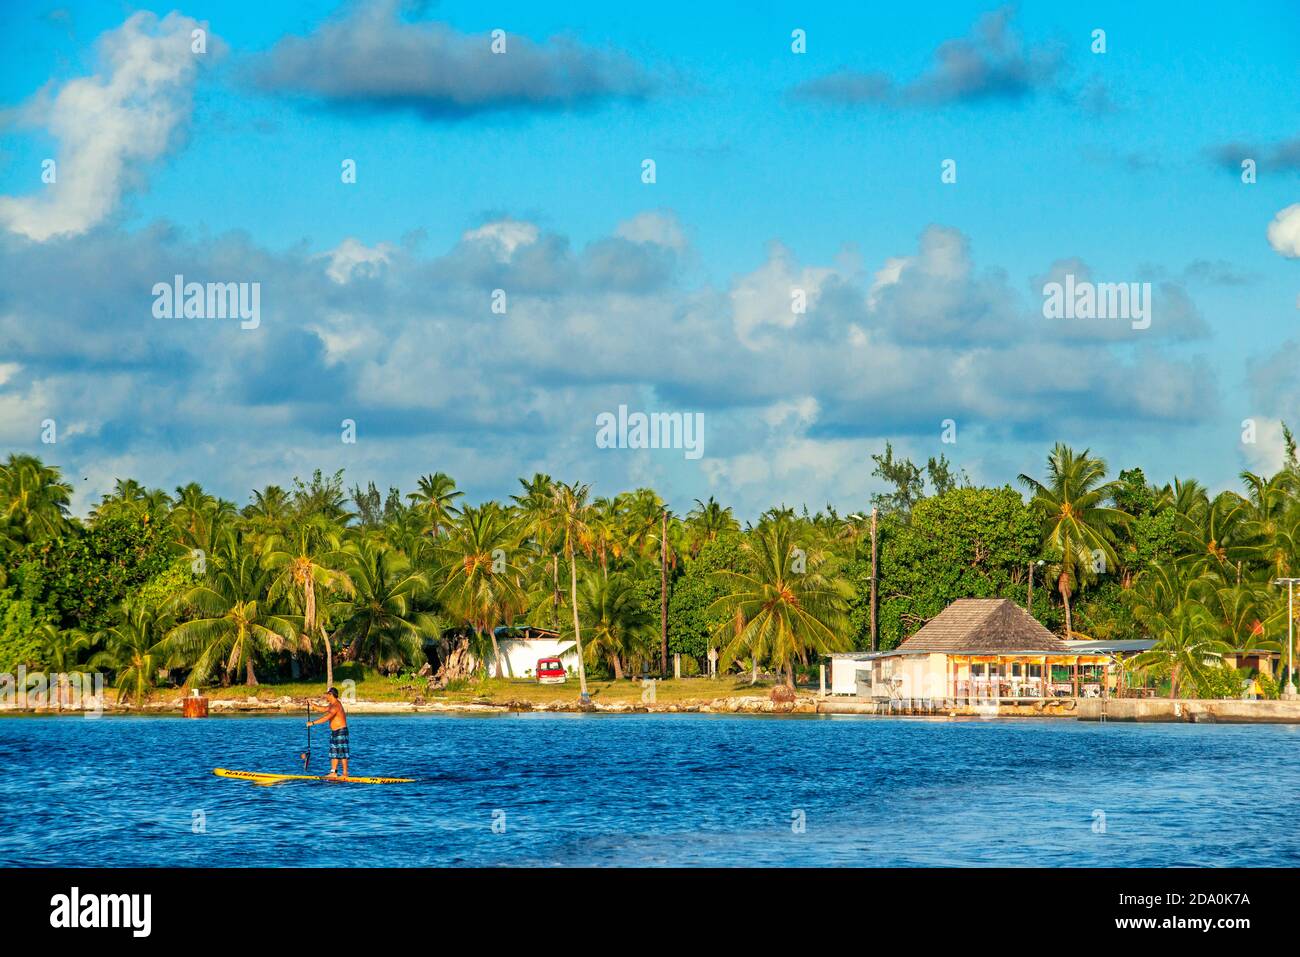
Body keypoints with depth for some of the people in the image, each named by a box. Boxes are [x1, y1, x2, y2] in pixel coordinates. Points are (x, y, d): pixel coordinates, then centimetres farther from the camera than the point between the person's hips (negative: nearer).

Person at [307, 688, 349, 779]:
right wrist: (312, 705, 24)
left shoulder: (336, 706, -21)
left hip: (341, 732, -11)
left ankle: (345, 774, -5)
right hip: (334, 732, 11)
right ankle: (333, 772, 15)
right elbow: (324, 709, 32)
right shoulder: (332, 705, 12)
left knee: (342, 753, -7)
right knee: (334, 753, 12)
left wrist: (313, 723, -30)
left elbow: (326, 718, -31)